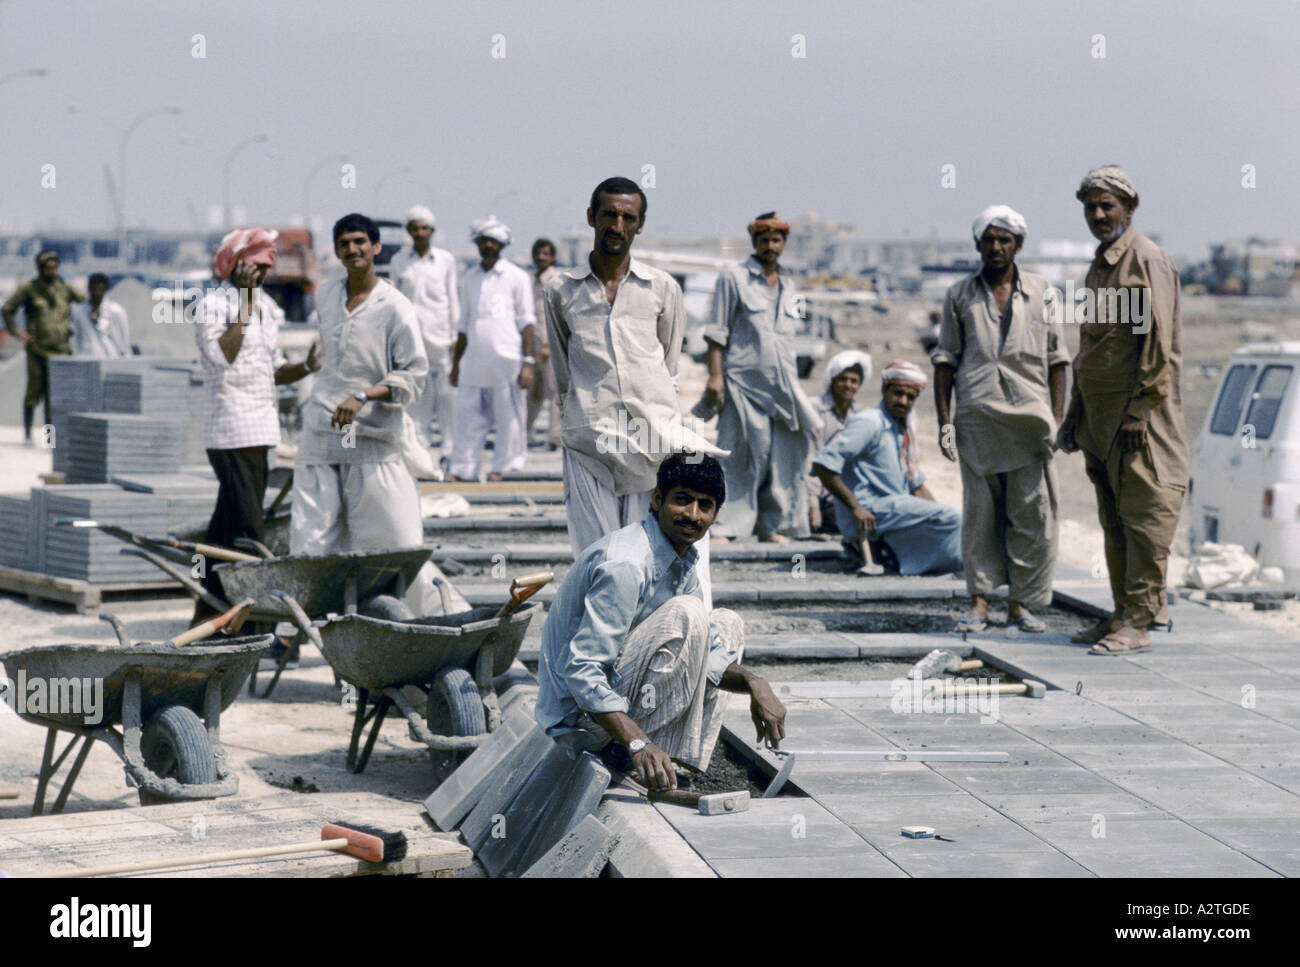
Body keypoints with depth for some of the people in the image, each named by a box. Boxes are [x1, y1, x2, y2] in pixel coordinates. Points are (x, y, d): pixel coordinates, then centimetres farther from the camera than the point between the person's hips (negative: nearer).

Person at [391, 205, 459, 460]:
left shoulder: (445, 260, 7)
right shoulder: (398, 261, 9)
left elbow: (453, 298, 9)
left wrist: (455, 335, 4)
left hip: (439, 331, -1)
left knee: (445, 391, -4)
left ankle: (449, 447, 1)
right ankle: (419, 445, 4)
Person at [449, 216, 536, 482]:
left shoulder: (516, 277, 3)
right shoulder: (471, 277, 17)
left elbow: (526, 322, 1)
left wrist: (528, 362, -7)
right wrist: (456, 363, 20)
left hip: (506, 360, -4)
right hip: (474, 361, 4)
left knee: (508, 418, -1)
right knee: (468, 413, 0)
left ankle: (502, 467, 9)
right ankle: (462, 469, 4)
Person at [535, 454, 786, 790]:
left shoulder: (684, 563, 6)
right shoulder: (625, 565, -25)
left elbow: (708, 652, 12)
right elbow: (582, 673, -32)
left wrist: (754, 684, -8)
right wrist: (638, 743, -41)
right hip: (578, 716, -10)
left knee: (727, 624, 15)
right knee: (686, 615, -24)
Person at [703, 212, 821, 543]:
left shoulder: (788, 283, 18)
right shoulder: (733, 277, 2)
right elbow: (717, 330, -1)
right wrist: (715, 375, -10)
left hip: (782, 382, 5)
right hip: (743, 380, -5)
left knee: (783, 456, 1)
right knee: (741, 456, -9)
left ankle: (772, 525, 9)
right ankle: (724, 526, -5)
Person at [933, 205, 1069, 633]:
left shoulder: (1042, 293, 10)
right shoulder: (960, 296, 11)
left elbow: (1056, 359, 10)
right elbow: (945, 360, 10)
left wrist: (1058, 420, 2)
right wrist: (944, 420, 2)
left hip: (1030, 418, 0)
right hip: (976, 419, 0)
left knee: (1031, 514, -2)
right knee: (979, 513, 1)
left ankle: (1020, 603, 5)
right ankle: (979, 601, 5)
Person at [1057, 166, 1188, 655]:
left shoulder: (1147, 261, -9)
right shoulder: (1100, 266, 19)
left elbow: (1157, 342, -15)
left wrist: (1139, 411, -19)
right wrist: (1076, 412, 21)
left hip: (1139, 415, -9)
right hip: (1101, 414, 9)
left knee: (1144, 515, -7)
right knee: (1114, 518, 10)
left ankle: (1139, 622, -7)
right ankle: (1123, 615, 15)